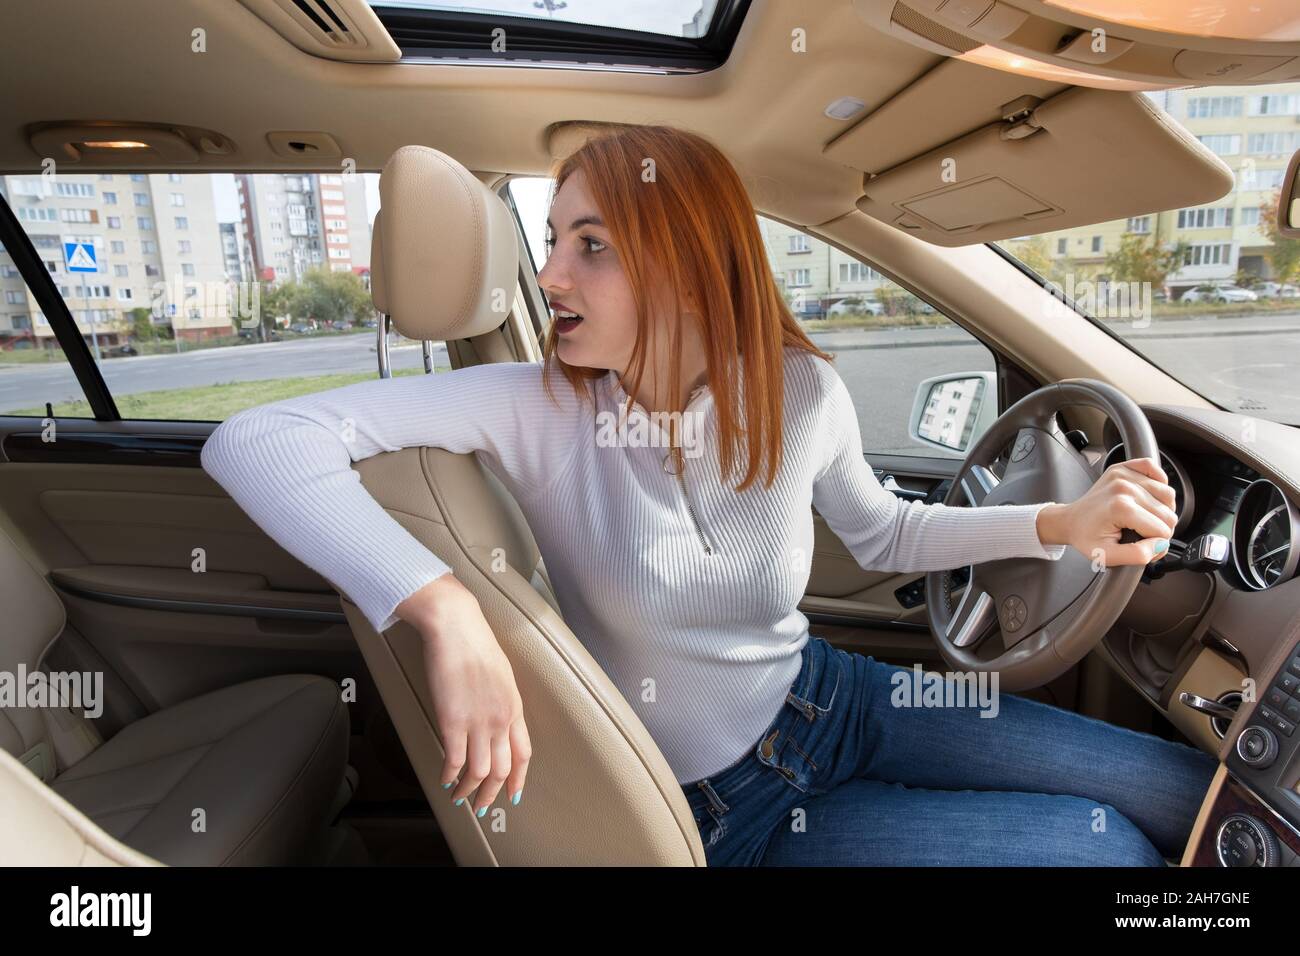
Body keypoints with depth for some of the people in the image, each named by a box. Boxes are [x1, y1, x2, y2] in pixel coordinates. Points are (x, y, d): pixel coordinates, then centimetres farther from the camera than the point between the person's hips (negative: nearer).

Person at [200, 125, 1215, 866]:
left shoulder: (801, 393, -14)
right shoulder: (538, 410, -24)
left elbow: (883, 536, 5)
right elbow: (256, 441, -31)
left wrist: (1059, 523, -7)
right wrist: (448, 610, -44)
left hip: (831, 696, 5)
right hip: (723, 807, -4)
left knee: (1183, 787, 11)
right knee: (1099, 843, -3)